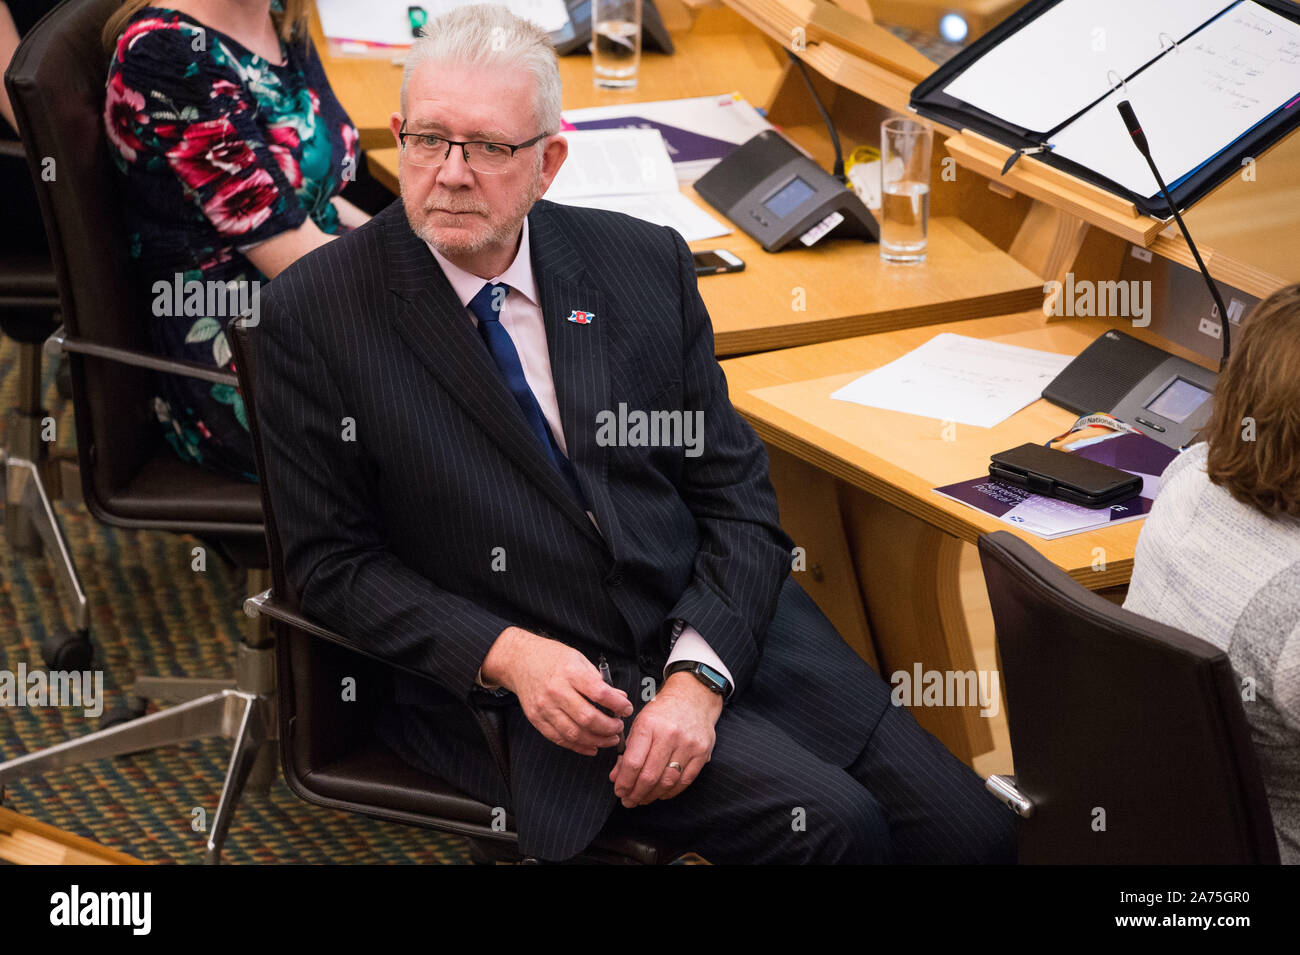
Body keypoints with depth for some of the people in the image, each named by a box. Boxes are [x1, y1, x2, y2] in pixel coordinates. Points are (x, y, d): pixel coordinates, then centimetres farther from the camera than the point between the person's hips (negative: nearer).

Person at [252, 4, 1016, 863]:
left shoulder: (645, 263, 4)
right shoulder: (315, 315, -5)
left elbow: (737, 501, 4)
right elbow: (332, 562, -3)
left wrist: (698, 676, -12)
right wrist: (506, 656, -17)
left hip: (721, 637, 4)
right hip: (540, 685, -4)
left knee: (975, 830, -8)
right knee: (830, 822, -23)